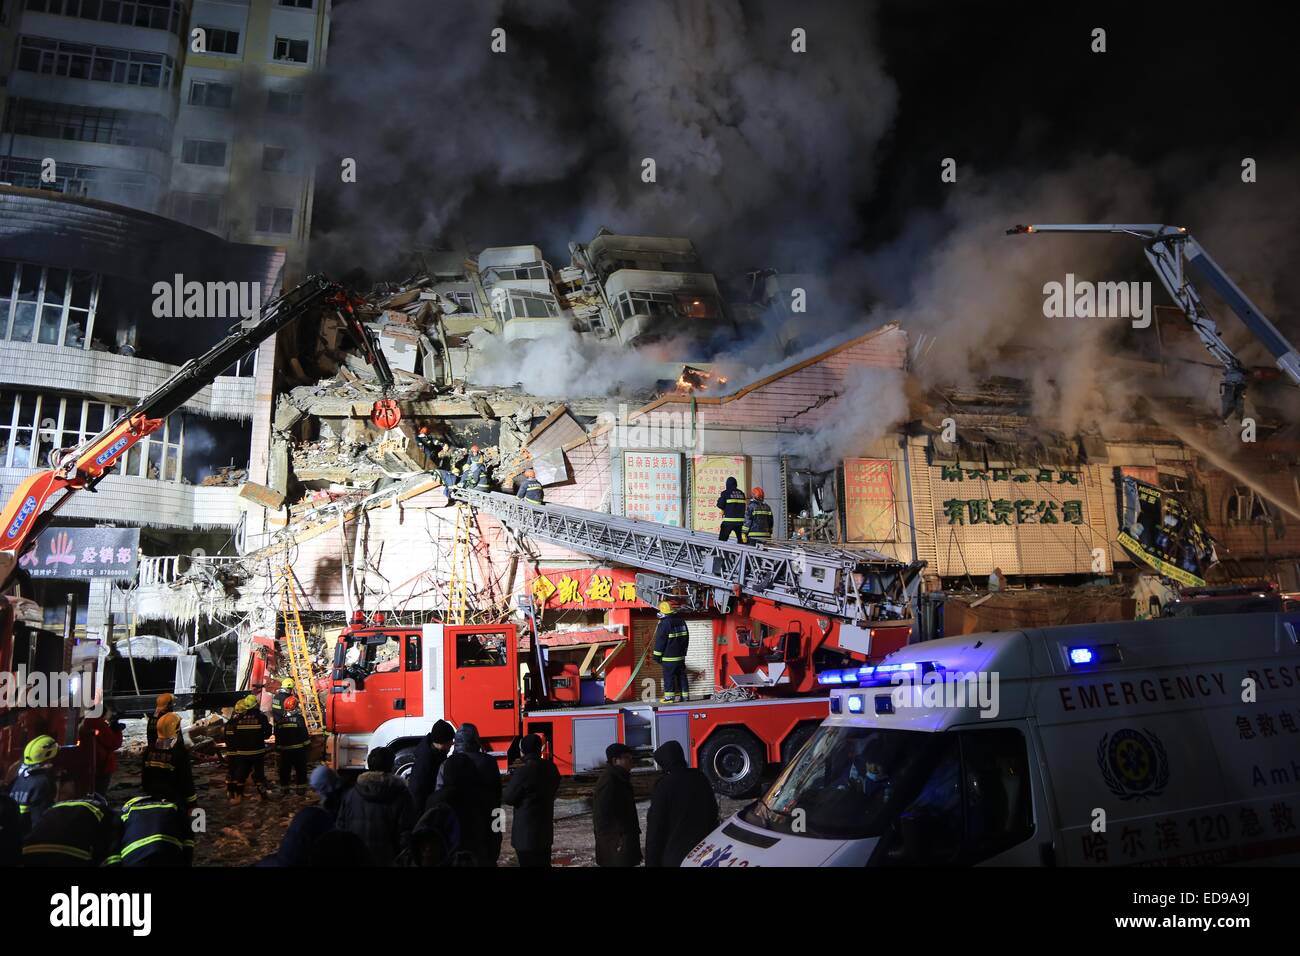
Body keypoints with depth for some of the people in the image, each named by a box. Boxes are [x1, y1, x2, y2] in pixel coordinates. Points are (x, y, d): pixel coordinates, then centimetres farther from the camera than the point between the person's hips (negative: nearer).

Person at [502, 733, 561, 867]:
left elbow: (508, 797, -15)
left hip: (527, 833, -7)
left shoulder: (524, 770, -20)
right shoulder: (551, 767, 2)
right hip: (546, 830, 7)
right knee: (544, 863, 18)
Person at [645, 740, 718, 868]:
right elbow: (713, 812, 15)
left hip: (674, 856, -6)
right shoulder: (700, 778, 6)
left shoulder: (664, 785, -14)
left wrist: (651, 860, -6)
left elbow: (655, 825, -12)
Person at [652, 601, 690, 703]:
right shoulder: (681, 621, 10)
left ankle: (669, 697, 0)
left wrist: (657, 655, -6)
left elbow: (660, 641, -14)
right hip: (681, 655, 7)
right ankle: (684, 695, 17)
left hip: (669, 656, -7)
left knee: (669, 676, -1)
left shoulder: (664, 623, -16)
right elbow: (686, 638, 18)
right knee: (681, 675, 13)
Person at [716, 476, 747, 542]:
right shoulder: (741, 493, 9)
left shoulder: (725, 493, -6)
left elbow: (720, 506, -3)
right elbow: (743, 506, 13)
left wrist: (720, 498, 15)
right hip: (741, 521, 4)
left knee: (722, 539, 2)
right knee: (741, 540, 12)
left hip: (729, 520, -4)